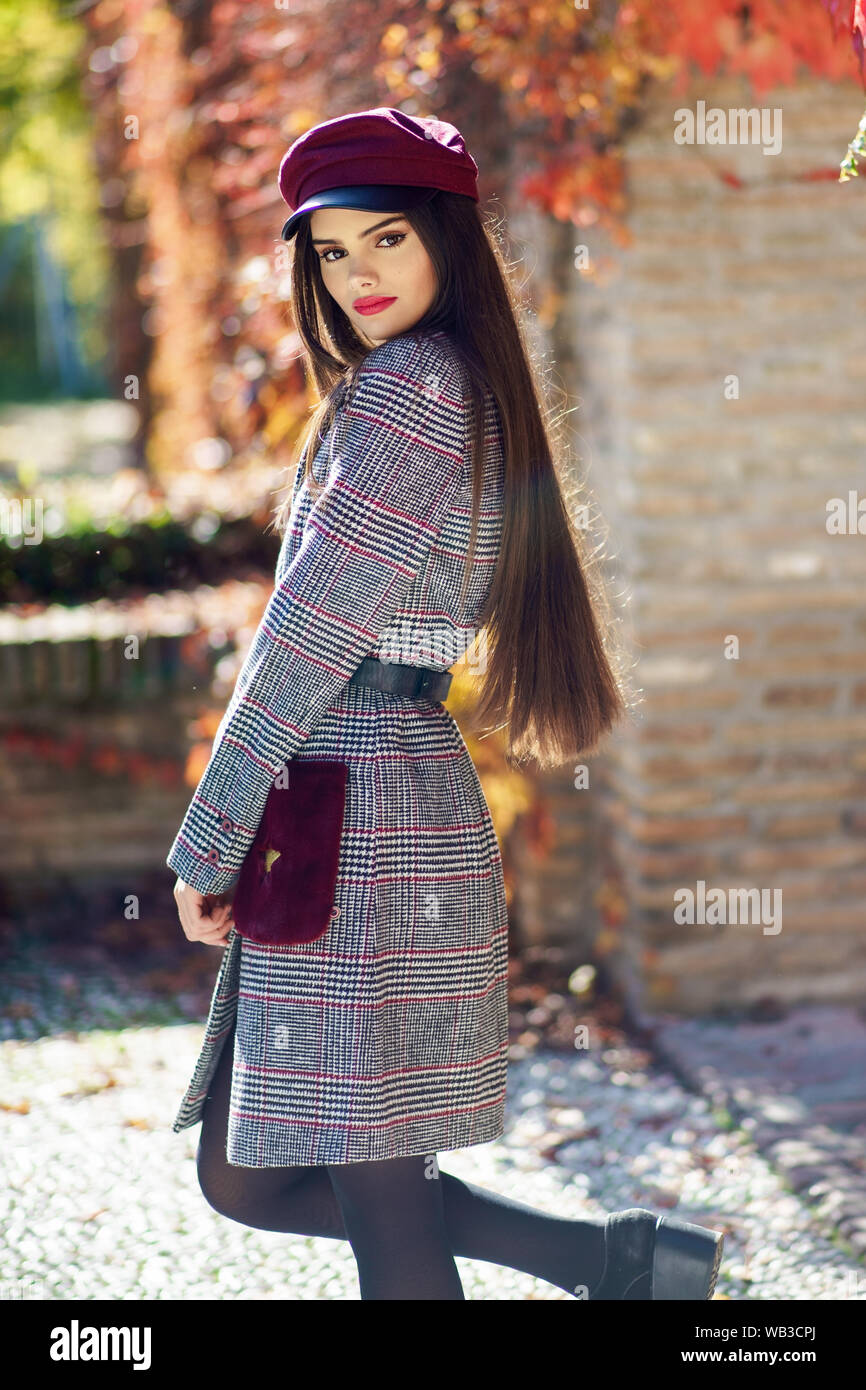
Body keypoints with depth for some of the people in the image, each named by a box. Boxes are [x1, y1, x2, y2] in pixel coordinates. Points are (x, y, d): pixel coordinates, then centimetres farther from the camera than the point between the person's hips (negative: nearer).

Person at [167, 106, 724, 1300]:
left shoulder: (406, 387, -12)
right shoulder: (481, 400, 18)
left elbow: (312, 633, -15)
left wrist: (209, 842, -10)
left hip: (358, 815, -10)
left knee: (380, 1203, -3)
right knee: (244, 1177, 16)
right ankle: (611, 1257, 17)